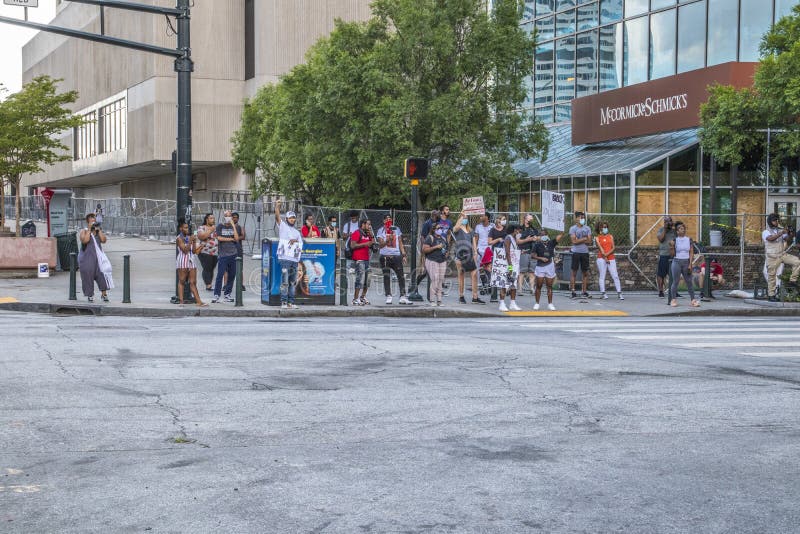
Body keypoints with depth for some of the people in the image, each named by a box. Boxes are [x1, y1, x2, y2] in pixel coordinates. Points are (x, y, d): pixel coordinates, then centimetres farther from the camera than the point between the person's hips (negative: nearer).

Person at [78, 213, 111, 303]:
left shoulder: (98, 231, 12)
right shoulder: (83, 231, 0)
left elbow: (104, 240, -2)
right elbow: (85, 240, -19)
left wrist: (98, 230, -6)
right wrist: (89, 230, -15)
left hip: (98, 256, 3)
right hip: (87, 257, -3)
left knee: (103, 272, -12)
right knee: (88, 275, -2)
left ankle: (104, 293, -7)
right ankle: (90, 295, 10)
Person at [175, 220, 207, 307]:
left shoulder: (189, 237, 15)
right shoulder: (179, 239, -4)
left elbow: (194, 251, 12)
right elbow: (185, 250, -14)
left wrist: (194, 242, 0)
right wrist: (190, 241, -16)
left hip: (191, 260, 6)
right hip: (183, 260, -6)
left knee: (193, 282, 3)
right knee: (182, 281, 0)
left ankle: (198, 301, -2)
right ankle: (181, 301, 1)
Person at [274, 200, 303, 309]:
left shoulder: (297, 232, 23)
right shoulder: (282, 226, 9)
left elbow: (300, 245, 21)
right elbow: (277, 217, -6)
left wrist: (296, 241, 2)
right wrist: (277, 206, -15)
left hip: (294, 259, 6)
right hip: (284, 258, -6)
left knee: (293, 282, 5)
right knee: (284, 281, -10)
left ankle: (291, 302, 9)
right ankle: (284, 302, -11)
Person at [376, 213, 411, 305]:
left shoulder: (396, 229, 14)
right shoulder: (381, 230, 4)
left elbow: (400, 243, 15)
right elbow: (381, 244, -3)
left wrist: (403, 255, 8)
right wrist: (388, 240, -21)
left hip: (396, 256, 2)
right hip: (385, 256, -2)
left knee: (401, 276, -4)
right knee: (386, 277, 1)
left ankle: (403, 297, -2)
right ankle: (388, 297, 6)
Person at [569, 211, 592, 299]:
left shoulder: (587, 228, 11)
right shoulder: (573, 228, 0)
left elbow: (589, 241, 1)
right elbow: (574, 241, -11)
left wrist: (579, 240, -10)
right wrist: (584, 239, -5)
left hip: (585, 252, 4)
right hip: (576, 252, -4)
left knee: (585, 272, 5)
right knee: (574, 272, -2)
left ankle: (584, 291, 11)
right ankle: (572, 291, 1)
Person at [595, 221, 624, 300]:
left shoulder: (610, 236, 15)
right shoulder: (597, 238, 7)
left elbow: (614, 247, 5)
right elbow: (600, 248, -4)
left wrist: (607, 254, -11)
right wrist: (605, 258, -13)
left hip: (611, 258, 2)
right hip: (601, 258, -2)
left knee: (615, 276, -4)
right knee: (602, 276, -3)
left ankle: (619, 293, -6)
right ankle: (603, 293, -1)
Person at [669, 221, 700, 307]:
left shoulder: (689, 240, 5)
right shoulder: (675, 240, 1)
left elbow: (691, 253, 3)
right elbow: (672, 254, 3)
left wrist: (690, 264, -5)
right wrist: (671, 248, -17)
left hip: (686, 262, 1)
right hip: (676, 262, -1)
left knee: (689, 282, 2)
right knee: (675, 282, 0)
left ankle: (693, 300, 3)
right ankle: (673, 300, 4)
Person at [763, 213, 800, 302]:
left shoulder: (780, 231, 13)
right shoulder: (765, 232, 0)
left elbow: (788, 241, 2)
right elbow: (771, 238, -22)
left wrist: (790, 235, -20)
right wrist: (781, 233, -32)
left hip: (783, 254, 4)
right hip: (772, 257, -4)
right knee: (771, 276, -1)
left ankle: (792, 281, -4)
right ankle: (771, 295, 9)